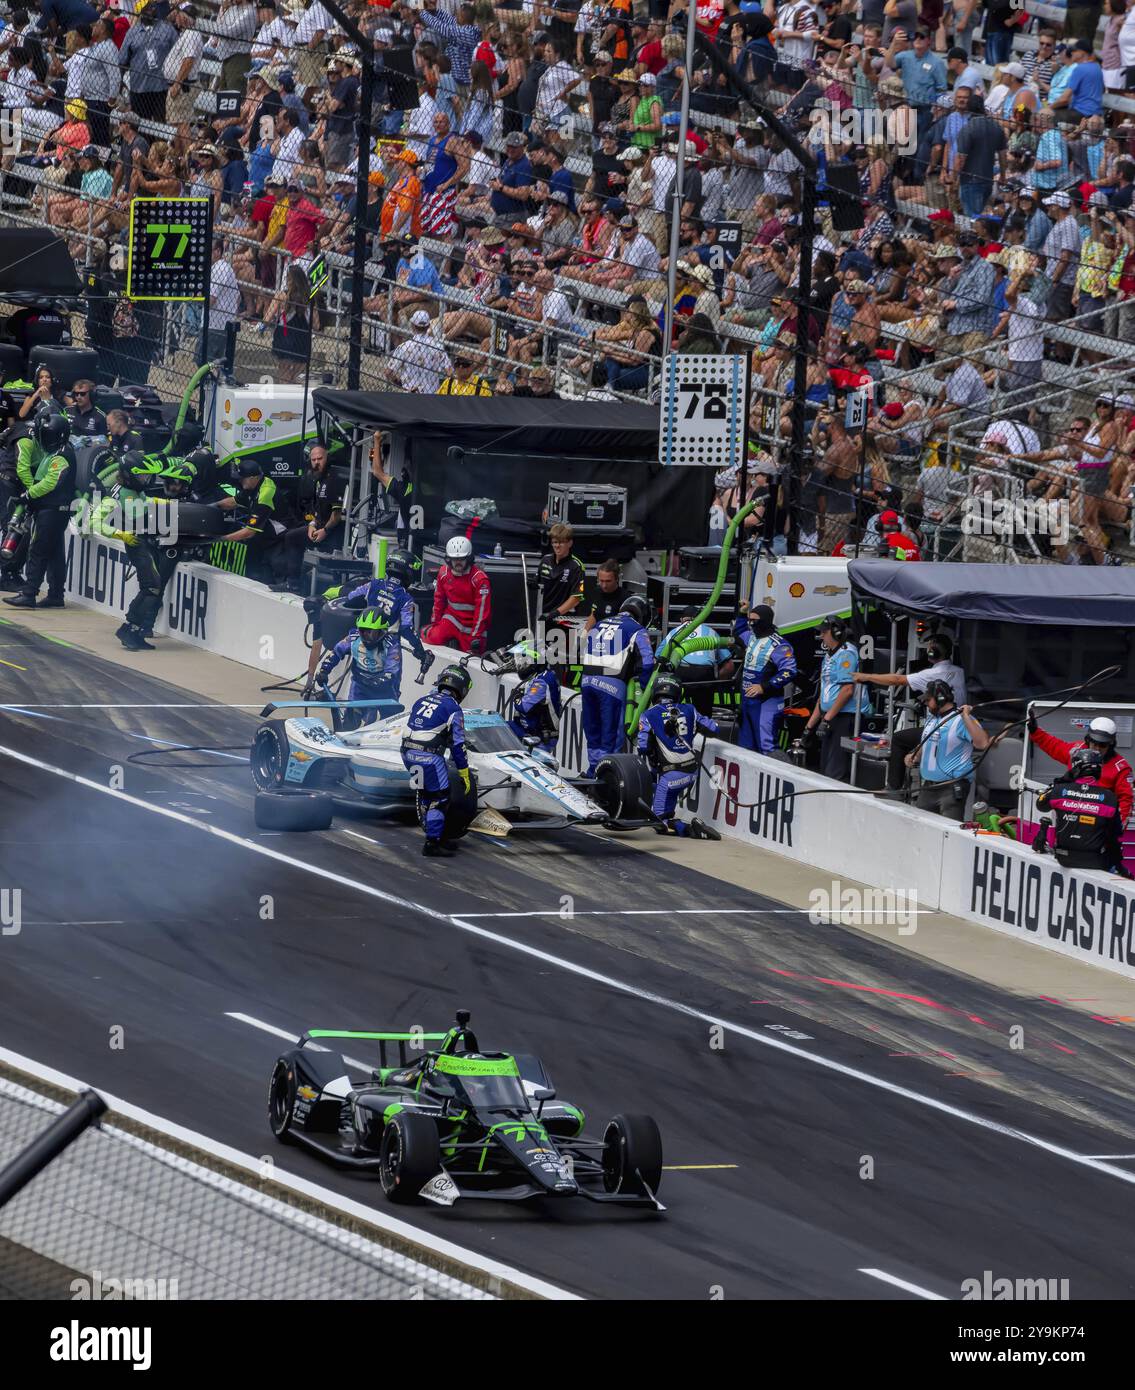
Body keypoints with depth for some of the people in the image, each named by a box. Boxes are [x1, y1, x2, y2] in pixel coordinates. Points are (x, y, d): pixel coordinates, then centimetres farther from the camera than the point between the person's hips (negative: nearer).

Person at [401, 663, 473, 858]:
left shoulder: (422, 701, 16)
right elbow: (458, 744, -4)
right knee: (439, 799, 0)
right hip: (429, 756, -7)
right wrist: (464, 774, 2)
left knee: (425, 796, 19)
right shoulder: (452, 708, -3)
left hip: (407, 753, 7)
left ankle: (436, 837, 29)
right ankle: (432, 844, -3)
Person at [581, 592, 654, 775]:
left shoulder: (598, 625, 22)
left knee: (593, 730, 17)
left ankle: (593, 769, 25)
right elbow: (647, 662, -6)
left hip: (587, 679, 6)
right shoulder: (636, 630, 4)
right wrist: (643, 688, 4)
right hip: (613, 684, -6)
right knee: (612, 733, 0)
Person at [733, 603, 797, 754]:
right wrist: (743, 615, 25)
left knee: (766, 745, -17)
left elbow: (788, 672, -21)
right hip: (747, 700, 9)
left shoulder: (779, 645, -14)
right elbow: (738, 632, 38)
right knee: (745, 745, 15)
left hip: (767, 702, -9)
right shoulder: (752, 638, 13)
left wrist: (764, 687, -23)